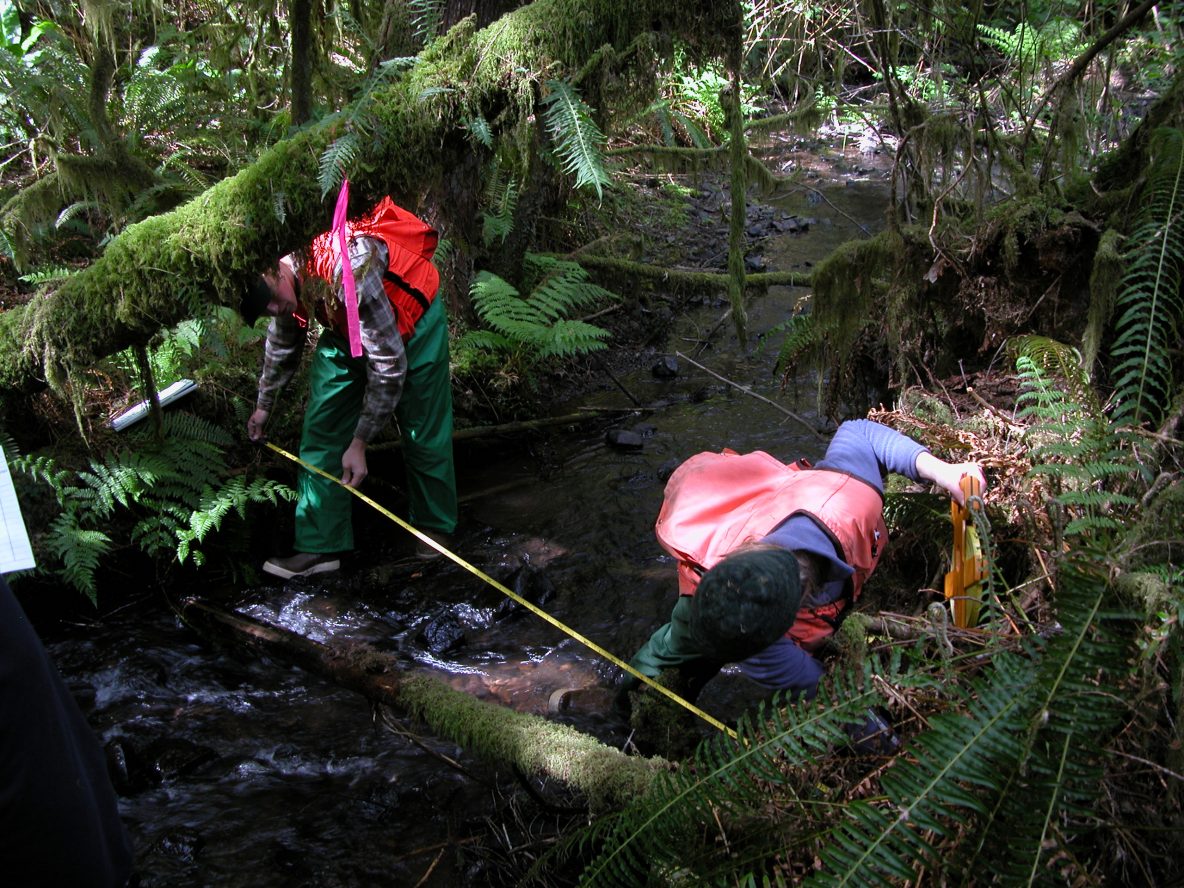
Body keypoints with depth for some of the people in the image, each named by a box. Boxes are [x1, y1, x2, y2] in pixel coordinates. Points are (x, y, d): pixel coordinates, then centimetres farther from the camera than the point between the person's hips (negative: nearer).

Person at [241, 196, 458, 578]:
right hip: (345, 329, 7)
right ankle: (320, 546, 1)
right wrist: (264, 405, 21)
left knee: (424, 435, 1)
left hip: (412, 323, -7)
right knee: (321, 429, -3)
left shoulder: (348, 268, -41)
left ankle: (434, 531, 23)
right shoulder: (282, 279, -15)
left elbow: (390, 363, -35)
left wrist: (359, 443, -29)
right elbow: (281, 343, 9)